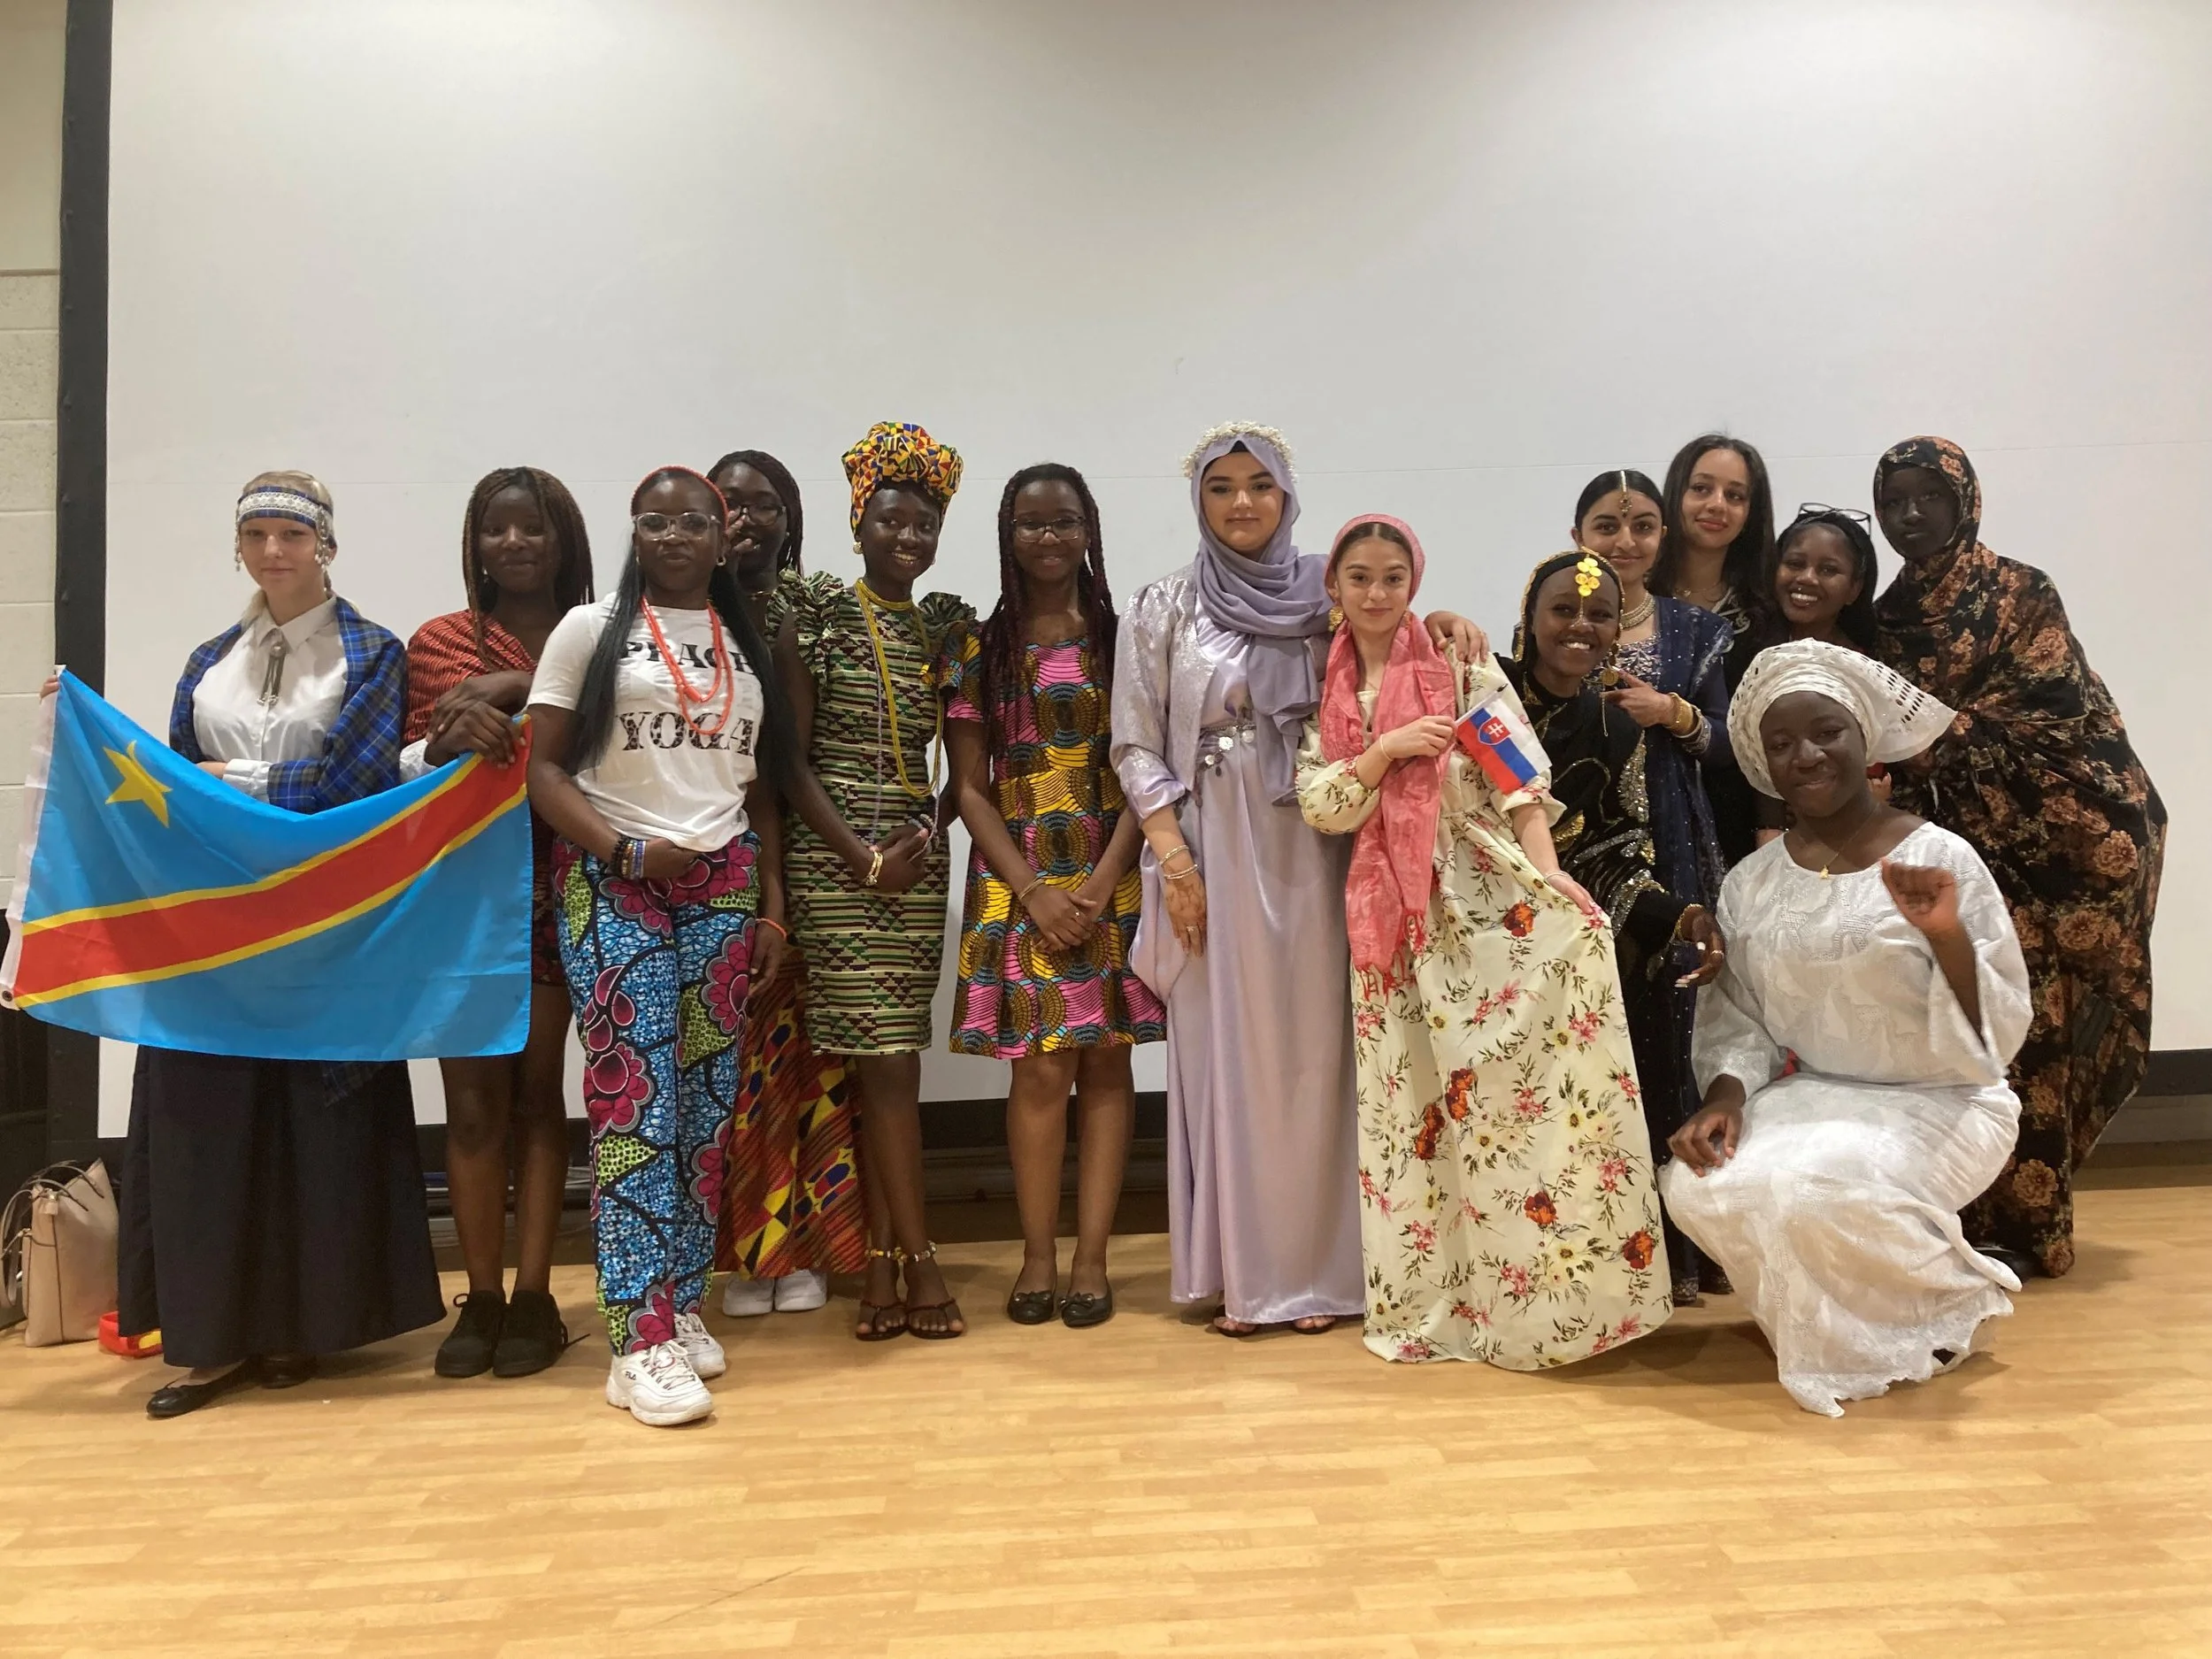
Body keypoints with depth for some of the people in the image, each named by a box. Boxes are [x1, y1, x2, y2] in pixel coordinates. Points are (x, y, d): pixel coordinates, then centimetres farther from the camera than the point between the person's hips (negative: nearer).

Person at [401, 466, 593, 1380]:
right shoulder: (439, 642, 9)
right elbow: (406, 770, 7)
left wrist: (516, 689, -16)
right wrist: (451, 740, -14)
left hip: (555, 891, -1)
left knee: (537, 1090, 2)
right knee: (473, 1094, 1)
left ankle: (533, 1298, 10)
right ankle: (480, 1299, 11)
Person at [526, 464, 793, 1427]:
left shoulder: (747, 647, 15)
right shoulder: (591, 630, 5)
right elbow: (543, 767, -1)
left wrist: (772, 903, 7)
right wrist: (623, 851, -13)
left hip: (724, 891, 4)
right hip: (613, 889, -4)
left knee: (708, 1105, 4)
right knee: (636, 1104, -9)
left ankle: (682, 1306, 15)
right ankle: (641, 1341, -5)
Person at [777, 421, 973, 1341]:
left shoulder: (947, 627, 12)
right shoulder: (818, 618, -2)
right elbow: (791, 758, -5)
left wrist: (930, 831, -3)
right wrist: (861, 854, -11)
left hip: (920, 857, 4)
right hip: (835, 852, -4)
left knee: (884, 1060, 6)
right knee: (887, 1057, -6)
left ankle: (881, 1258, 13)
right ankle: (918, 1258, 4)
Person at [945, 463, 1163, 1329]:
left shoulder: (1123, 639, 6)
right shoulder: (981, 649, 6)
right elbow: (970, 786, 2)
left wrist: (1101, 884, -11)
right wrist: (1035, 891, -9)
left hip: (1112, 878, 1)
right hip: (1019, 879, 0)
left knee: (1105, 1058, 1)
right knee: (1040, 1065, -3)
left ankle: (1091, 1256, 9)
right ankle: (1037, 1254, 9)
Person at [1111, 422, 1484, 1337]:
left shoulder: (1323, 592, 8)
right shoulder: (1159, 608, 4)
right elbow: (1137, 747, 1)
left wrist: (1440, 622, -10)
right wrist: (1173, 858, -8)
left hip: (1308, 854, 1)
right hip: (1211, 853, -1)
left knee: (1312, 1050, 5)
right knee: (1224, 1050, 3)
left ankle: (1315, 1267, 18)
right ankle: (1233, 1270, 15)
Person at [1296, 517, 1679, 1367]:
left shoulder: (1460, 667, 2)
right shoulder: (1327, 692, 12)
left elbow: (1521, 772, -7)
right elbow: (1320, 807, 3)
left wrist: (1547, 872, -20)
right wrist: (1386, 749, -13)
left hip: (1491, 897, -3)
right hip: (1395, 915, 4)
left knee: (1515, 1084, -8)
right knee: (1412, 1100, 7)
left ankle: (1546, 1290, 4)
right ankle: (1431, 1293, 19)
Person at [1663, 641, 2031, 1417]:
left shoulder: (1939, 858, -11)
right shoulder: (1752, 882, 1)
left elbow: (1994, 1038, -12)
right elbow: (1736, 1017, 5)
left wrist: (1948, 935, -28)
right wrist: (1725, 1095, -14)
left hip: (1936, 1104, -4)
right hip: (1808, 1098, 4)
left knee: (1817, 1192, -32)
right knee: (1696, 1187, -23)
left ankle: (1945, 1304, 4)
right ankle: (1831, 1314, 9)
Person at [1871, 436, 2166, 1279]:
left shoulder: (2020, 593, -1)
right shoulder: (1885, 616, 12)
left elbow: (2053, 707, -11)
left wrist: (1942, 735, -17)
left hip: (2026, 844, -4)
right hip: (1933, 848, 4)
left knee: (2017, 1029, -3)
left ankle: (2021, 1223, 6)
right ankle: (1951, 1216, 12)